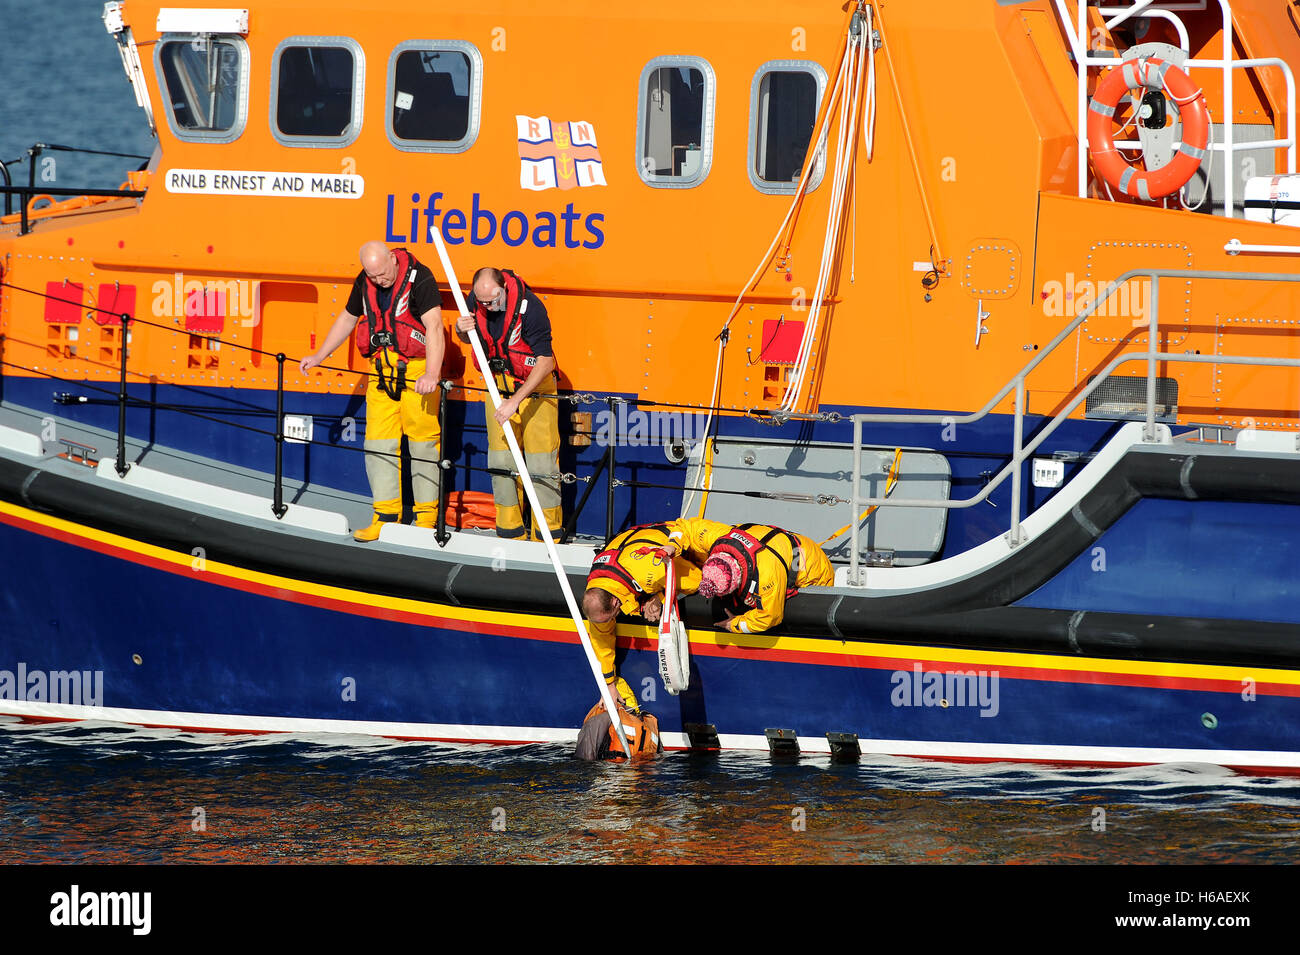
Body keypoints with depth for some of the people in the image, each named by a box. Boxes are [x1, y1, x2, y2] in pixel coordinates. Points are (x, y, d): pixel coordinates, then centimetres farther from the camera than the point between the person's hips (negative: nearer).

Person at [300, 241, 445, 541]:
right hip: (382, 369, 6)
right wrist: (319, 357, 25)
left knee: (422, 442, -2)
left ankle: (426, 518, 7)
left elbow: (434, 326, -25)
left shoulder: (419, 278, -15)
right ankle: (385, 516, 6)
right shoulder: (365, 282, 5)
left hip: (417, 370, -6)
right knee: (379, 443, 1)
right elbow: (348, 318, 22)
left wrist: (432, 373, -38)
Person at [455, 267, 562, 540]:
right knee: (501, 460, 3)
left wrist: (516, 400, -31)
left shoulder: (529, 307, -26)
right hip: (498, 383, 5)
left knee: (540, 462, -7)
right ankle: (510, 532, 11)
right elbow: (469, 339, 12)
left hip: (534, 386, -5)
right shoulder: (475, 300, -9)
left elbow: (545, 362, -26)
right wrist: (462, 330, -14)